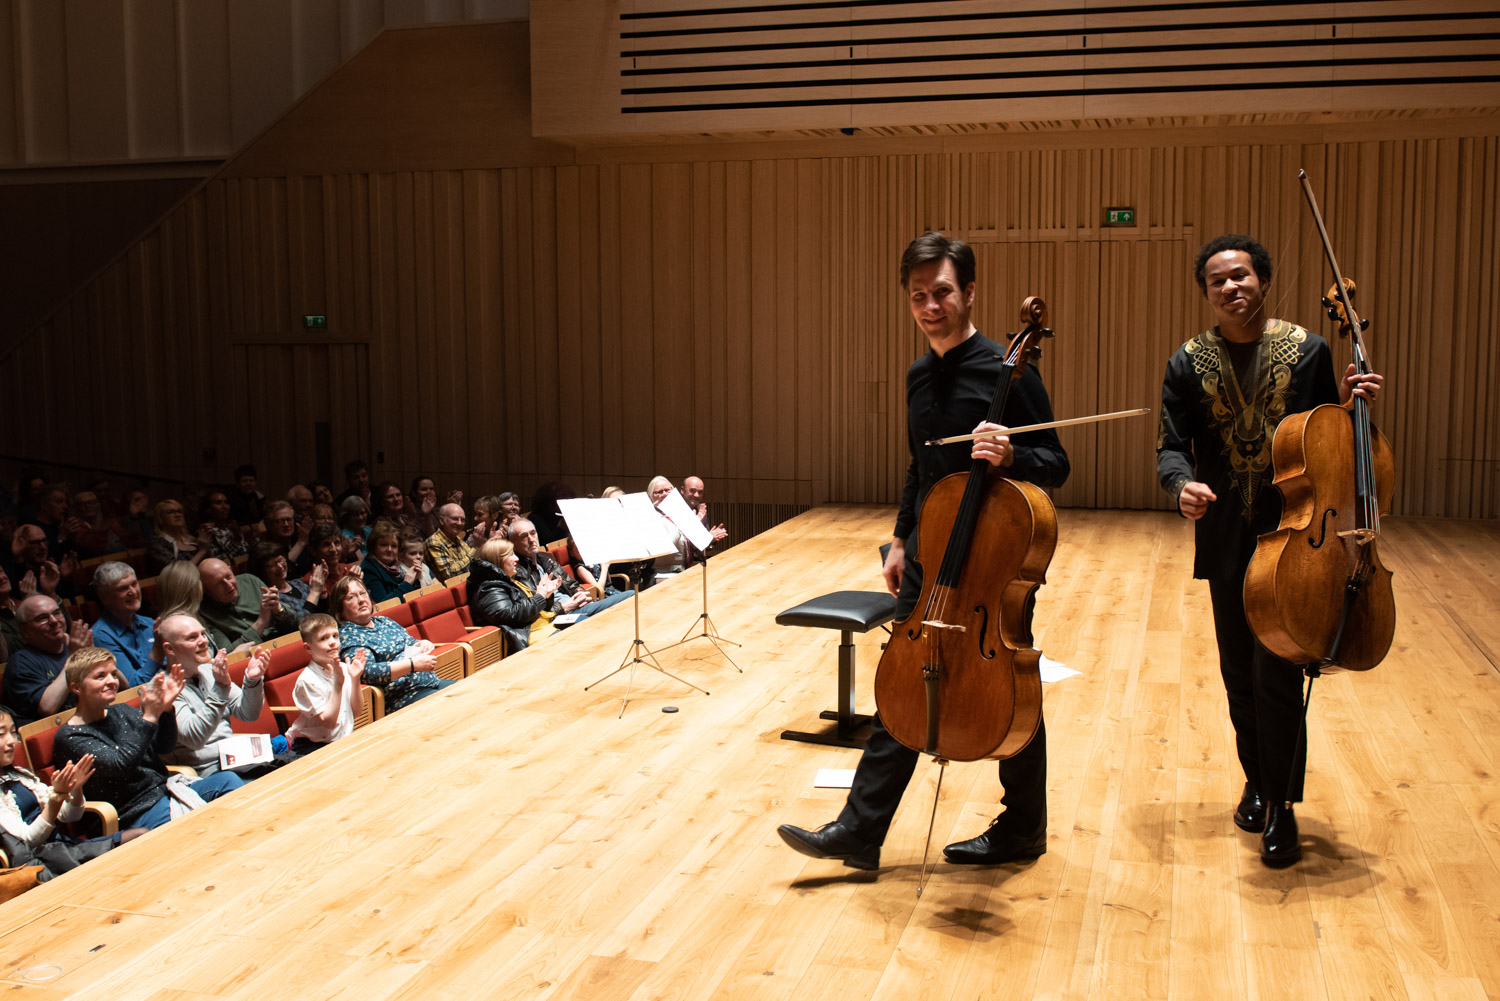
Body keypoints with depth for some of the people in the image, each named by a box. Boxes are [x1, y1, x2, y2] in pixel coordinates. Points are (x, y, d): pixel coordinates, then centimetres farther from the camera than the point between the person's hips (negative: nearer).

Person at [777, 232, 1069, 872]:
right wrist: (901, 540, 17)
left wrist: (1009, 457, -32)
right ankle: (860, 832, 14)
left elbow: (1054, 465, -12)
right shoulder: (919, 376, 9)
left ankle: (1021, 830, 27)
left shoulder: (1005, 371, -14)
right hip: (927, 559, 7)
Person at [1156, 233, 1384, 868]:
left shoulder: (1307, 351, 1)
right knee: (1240, 673, 13)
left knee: (1276, 673, -8)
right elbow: (1171, 446, -2)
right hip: (1225, 542, 2)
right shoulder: (1188, 364, 2)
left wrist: (1349, 404, -11)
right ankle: (1257, 780, 33)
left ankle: (1282, 805, 6)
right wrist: (1182, 484, -23)